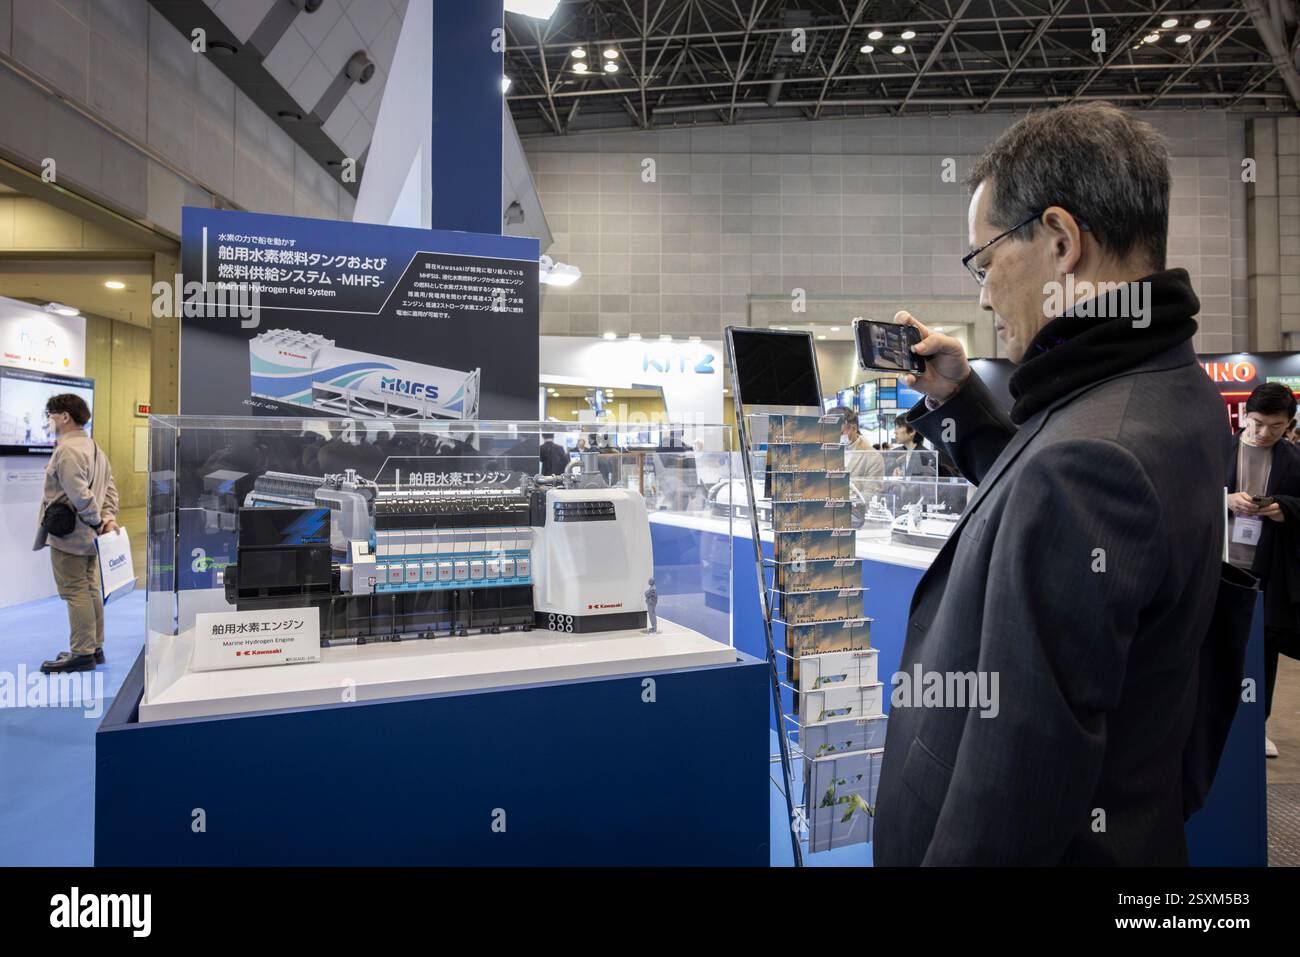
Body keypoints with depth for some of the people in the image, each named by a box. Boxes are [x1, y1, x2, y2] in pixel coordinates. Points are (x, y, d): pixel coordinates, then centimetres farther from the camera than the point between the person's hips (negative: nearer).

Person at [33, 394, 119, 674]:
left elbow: (79, 495, -24)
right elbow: (110, 487, 12)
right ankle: (95, 648, 21)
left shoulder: (67, 450, -17)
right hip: (87, 535, 10)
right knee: (90, 589, 14)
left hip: (67, 535, -10)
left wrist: (97, 521, -13)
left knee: (75, 592, -3)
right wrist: (108, 518, 2)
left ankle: (82, 654, 3)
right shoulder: (94, 447, 15)